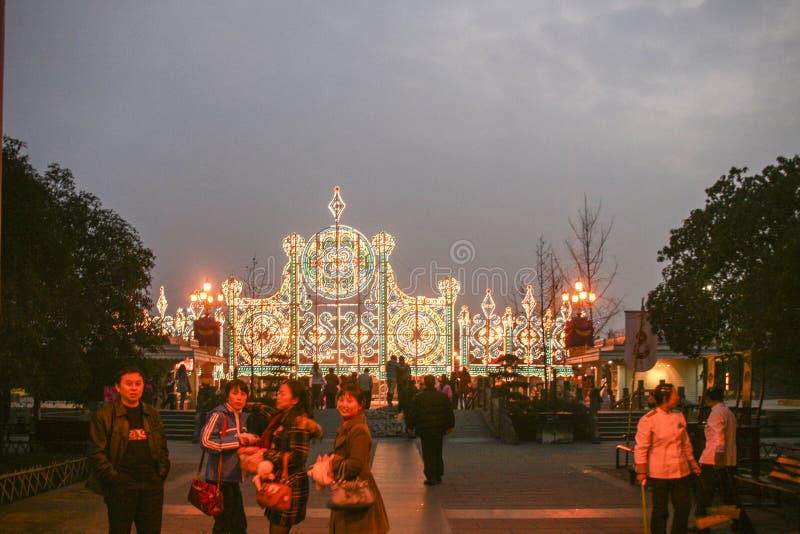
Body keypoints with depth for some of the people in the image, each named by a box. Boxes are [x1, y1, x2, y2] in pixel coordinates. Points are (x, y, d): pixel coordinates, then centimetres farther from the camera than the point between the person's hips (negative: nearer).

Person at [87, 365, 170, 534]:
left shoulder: (152, 414, 14)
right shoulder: (103, 415, -2)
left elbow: (163, 448, 19)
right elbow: (96, 453, -6)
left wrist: (162, 472, 7)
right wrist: (113, 477, -13)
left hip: (152, 485, 4)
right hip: (121, 486, -4)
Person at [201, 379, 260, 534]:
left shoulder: (243, 417, 11)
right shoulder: (218, 415, -14)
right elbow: (206, 440, -26)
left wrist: (249, 439, 3)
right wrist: (238, 441, -20)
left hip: (234, 477, 8)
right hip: (220, 478, -8)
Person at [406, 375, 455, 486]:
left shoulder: (419, 397, -9)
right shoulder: (443, 396, 2)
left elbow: (413, 413, -6)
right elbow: (449, 412, 7)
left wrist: (410, 426, 6)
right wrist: (450, 425, 17)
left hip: (425, 430, -4)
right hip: (439, 429, 4)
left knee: (428, 454, 1)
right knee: (438, 453, 16)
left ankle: (431, 477, -3)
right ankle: (438, 476, 21)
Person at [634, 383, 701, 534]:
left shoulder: (678, 416, 8)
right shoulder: (648, 419, -11)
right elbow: (641, 448, -10)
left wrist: (692, 463, 18)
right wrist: (641, 471, -13)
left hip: (681, 471, 6)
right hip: (659, 473, -6)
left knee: (684, 507, 8)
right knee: (660, 511, 4)